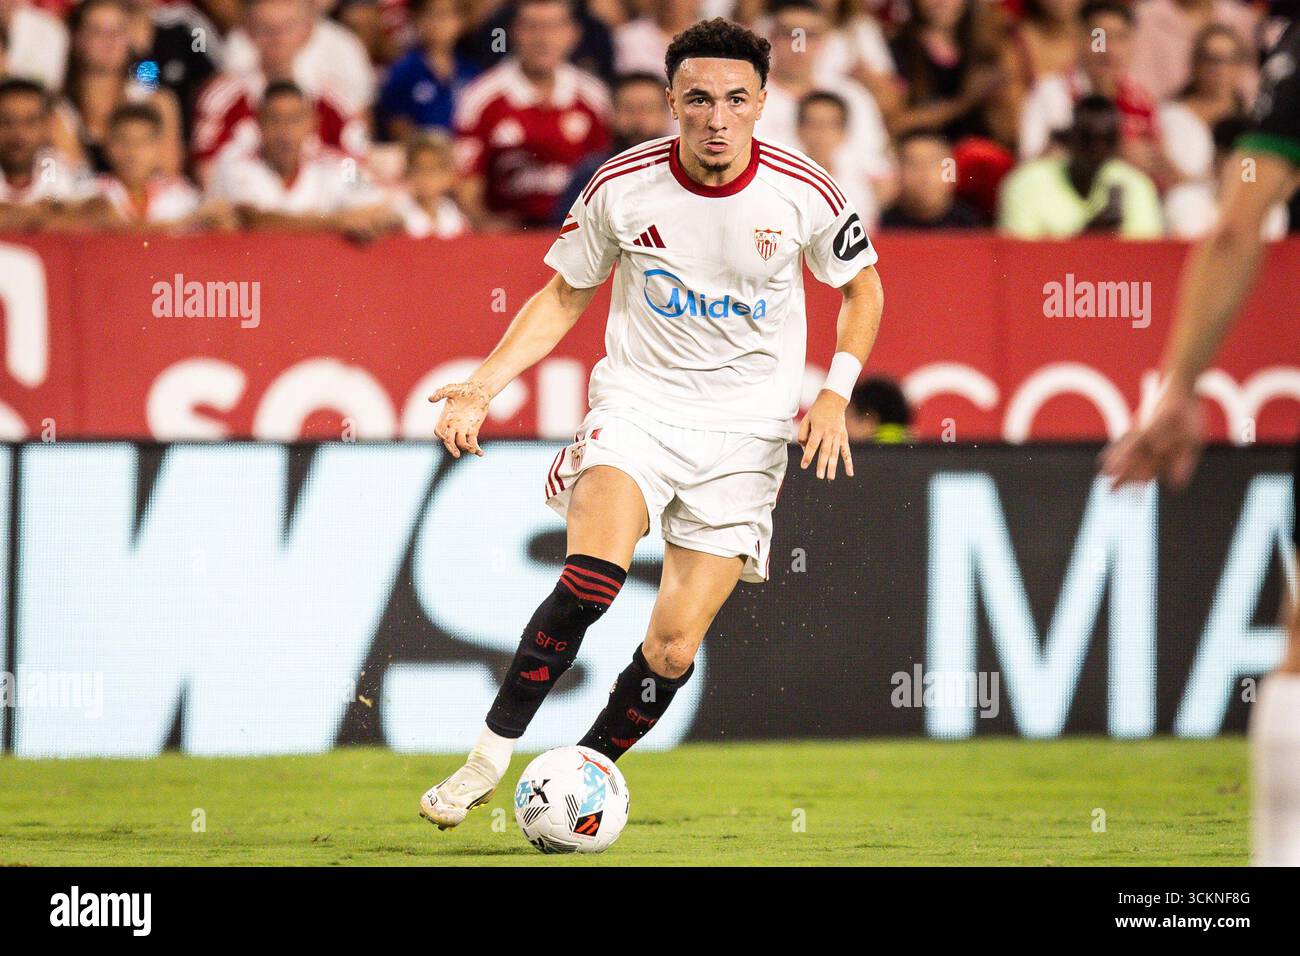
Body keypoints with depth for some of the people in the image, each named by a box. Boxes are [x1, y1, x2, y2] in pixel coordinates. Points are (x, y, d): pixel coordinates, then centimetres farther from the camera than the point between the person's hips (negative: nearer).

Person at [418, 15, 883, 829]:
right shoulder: (623, 187, -8)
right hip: (637, 404, -1)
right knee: (592, 578, -28)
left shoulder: (802, 192, -9)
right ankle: (491, 756, -17)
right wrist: (483, 387, -5)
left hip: (746, 430, 1)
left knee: (674, 649, -6)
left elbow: (862, 286, 9)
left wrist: (835, 395, -5)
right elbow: (564, 295, 6)